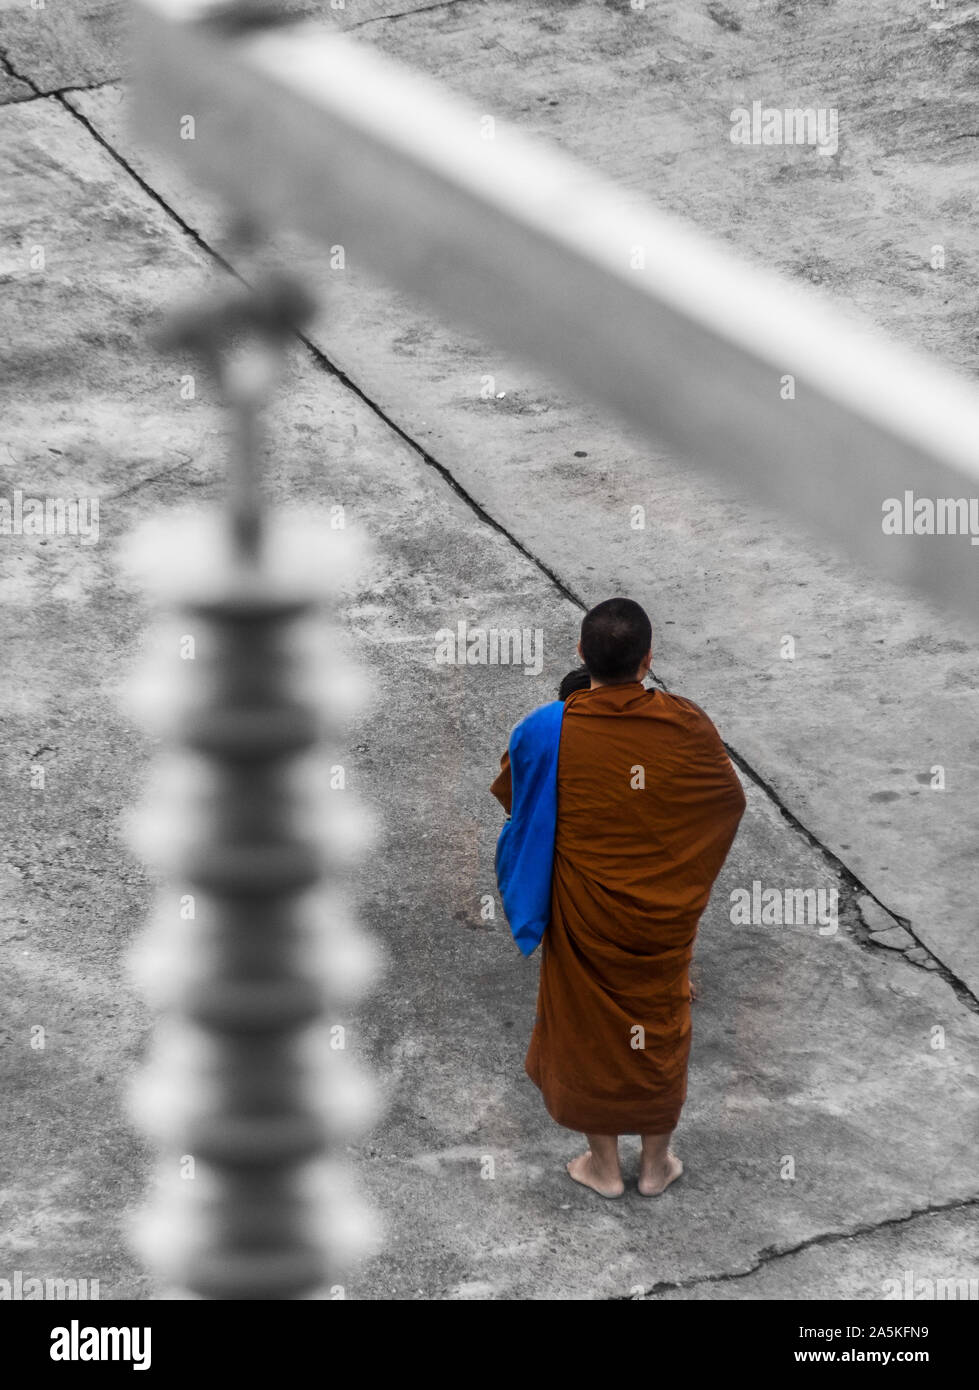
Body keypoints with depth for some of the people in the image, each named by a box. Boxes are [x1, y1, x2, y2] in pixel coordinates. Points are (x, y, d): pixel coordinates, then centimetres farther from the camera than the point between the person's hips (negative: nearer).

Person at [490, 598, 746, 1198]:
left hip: (584, 912, -1)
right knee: (662, 1027, 19)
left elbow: (509, 794, 2)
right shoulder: (688, 725, -16)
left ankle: (604, 1164, 31)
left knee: (588, 1027, 17)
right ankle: (657, 1163, 33)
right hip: (664, 915, 1)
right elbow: (732, 799, 0)